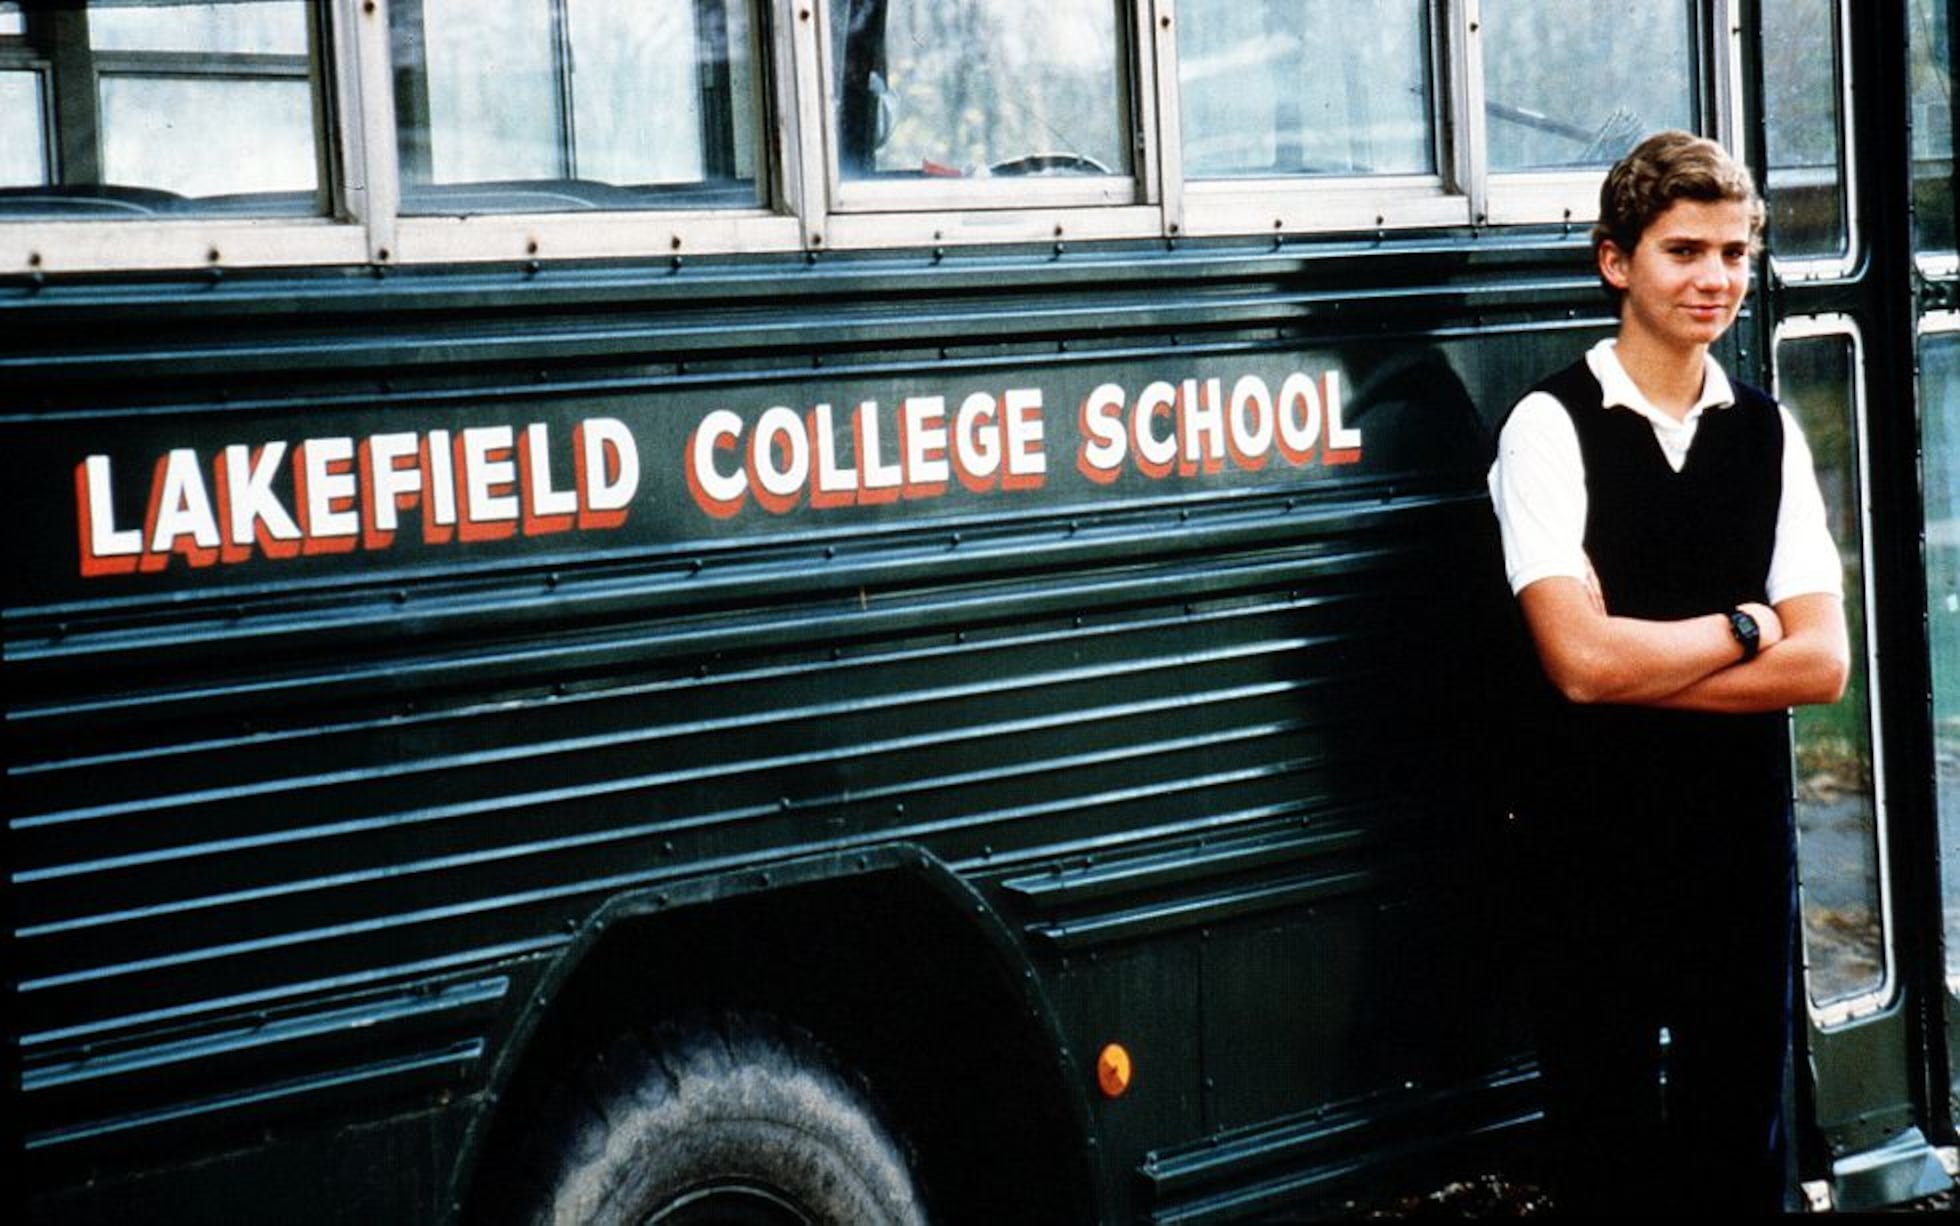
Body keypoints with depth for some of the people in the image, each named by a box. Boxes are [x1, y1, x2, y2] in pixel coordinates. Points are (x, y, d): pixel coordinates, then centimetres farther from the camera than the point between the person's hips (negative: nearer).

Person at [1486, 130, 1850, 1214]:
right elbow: (1580, 657, -19)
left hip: (1744, 829, 4)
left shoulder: (1768, 434, 5)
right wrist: (1747, 626, -7)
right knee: (1604, 1144, 9)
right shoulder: (1551, 427, -9)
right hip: (1593, 838, -4)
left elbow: (1821, 663, -4)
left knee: (1743, 1135, 13)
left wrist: (1645, 668, -14)